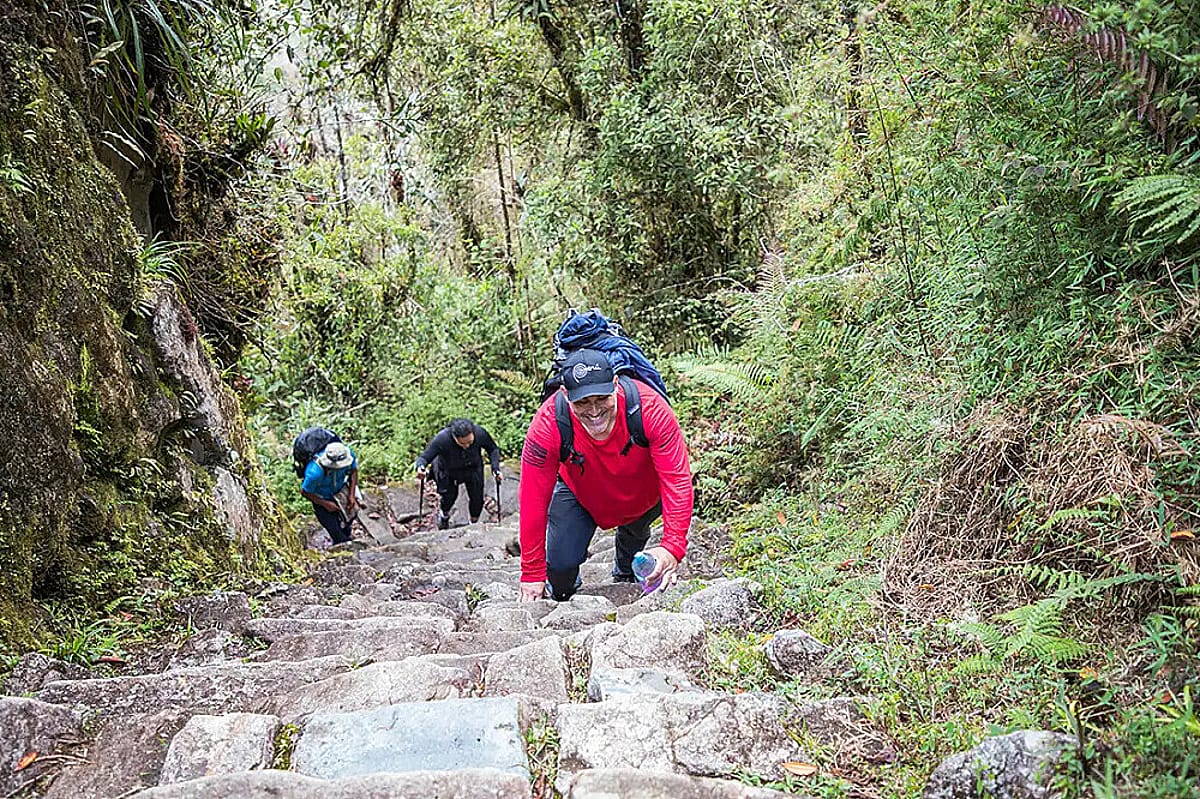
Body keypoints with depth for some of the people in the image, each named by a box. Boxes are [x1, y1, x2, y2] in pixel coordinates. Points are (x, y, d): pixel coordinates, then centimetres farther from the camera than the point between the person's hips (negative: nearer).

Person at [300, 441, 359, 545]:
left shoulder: (348, 454, -31)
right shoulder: (315, 473, -43)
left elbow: (354, 470, -8)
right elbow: (305, 492, -23)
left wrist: (351, 495, -11)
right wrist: (326, 504, -18)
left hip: (340, 487, 4)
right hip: (321, 497, -4)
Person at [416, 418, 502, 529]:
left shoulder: (480, 433, -33)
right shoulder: (442, 439, -40)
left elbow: (493, 450, -13)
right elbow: (424, 457, -31)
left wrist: (496, 469, -25)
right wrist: (420, 467, -53)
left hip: (473, 468, 2)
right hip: (447, 471, -1)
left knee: (477, 498, 6)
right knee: (448, 495, 7)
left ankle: (474, 523, 36)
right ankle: (444, 515, 45)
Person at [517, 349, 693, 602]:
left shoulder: (650, 408, -37)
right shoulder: (548, 423, -36)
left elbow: (677, 480, -35)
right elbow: (533, 500, -30)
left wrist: (673, 547, -46)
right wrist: (532, 574, -27)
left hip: (642, 492, 1)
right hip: (579, 492, -1)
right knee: (561, 562, -12)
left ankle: (625, 576, 57)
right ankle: (560, 596, 26)